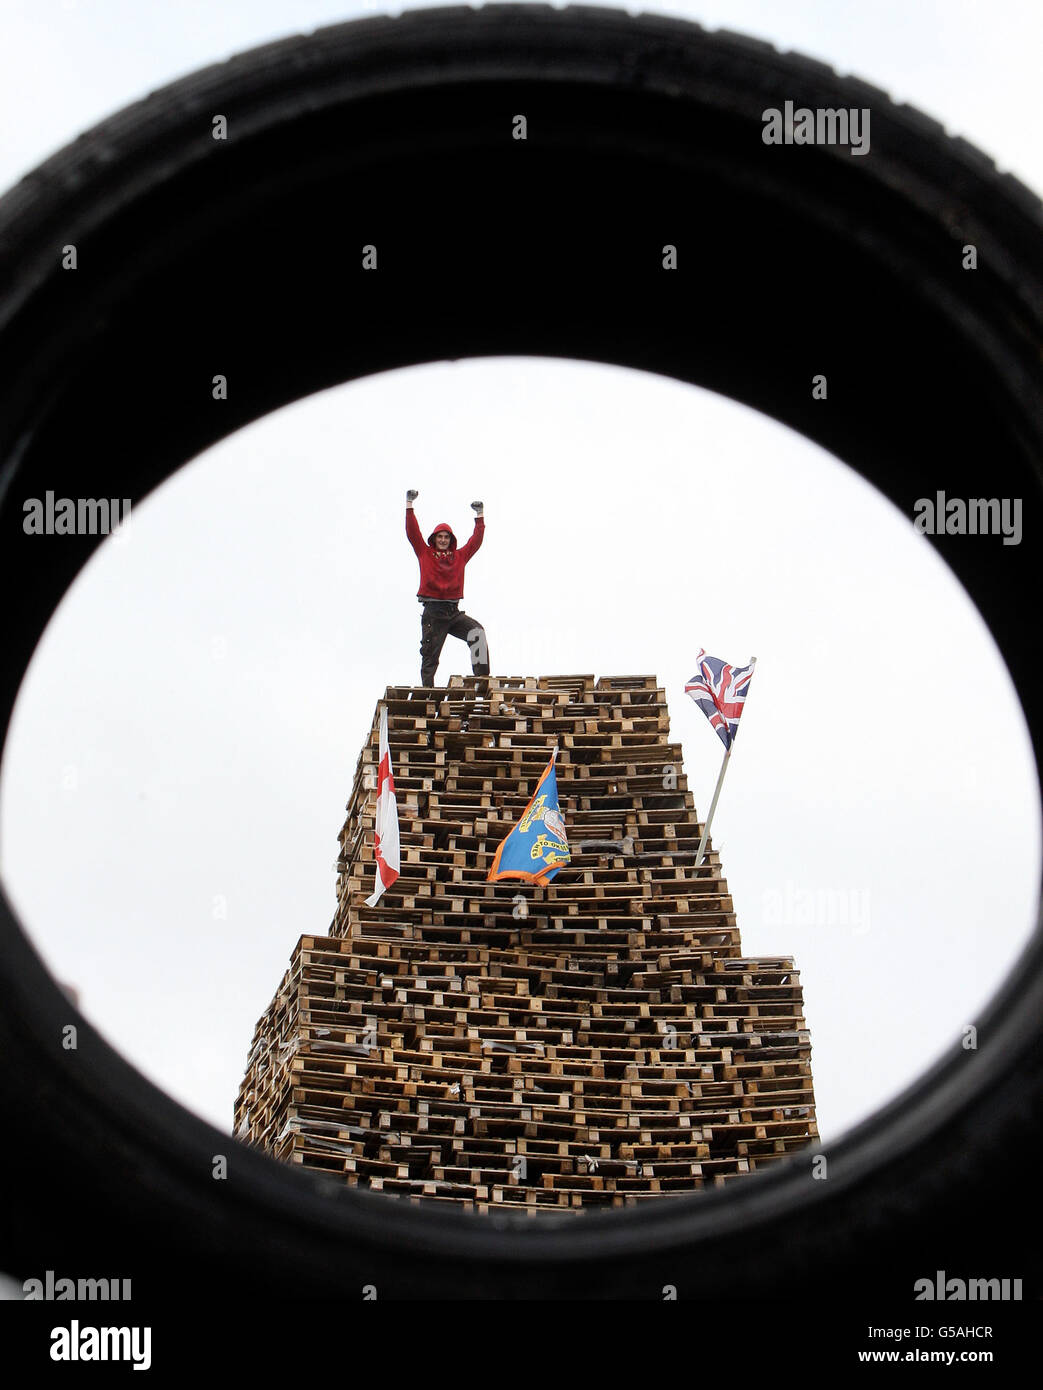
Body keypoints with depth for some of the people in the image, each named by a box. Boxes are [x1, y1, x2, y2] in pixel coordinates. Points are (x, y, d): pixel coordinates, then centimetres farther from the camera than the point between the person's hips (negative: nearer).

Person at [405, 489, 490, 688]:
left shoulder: (460, 556, 16)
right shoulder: (425, 554, 9)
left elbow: (476, 540, 20)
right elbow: (412, 532, 5)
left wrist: (480, 516, 20)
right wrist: (409, 506, 3)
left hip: (454, 612, 2)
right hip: (433, 613, -2)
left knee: (477, 631, -22)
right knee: (430, 656, -2)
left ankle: (482, 674, -24)